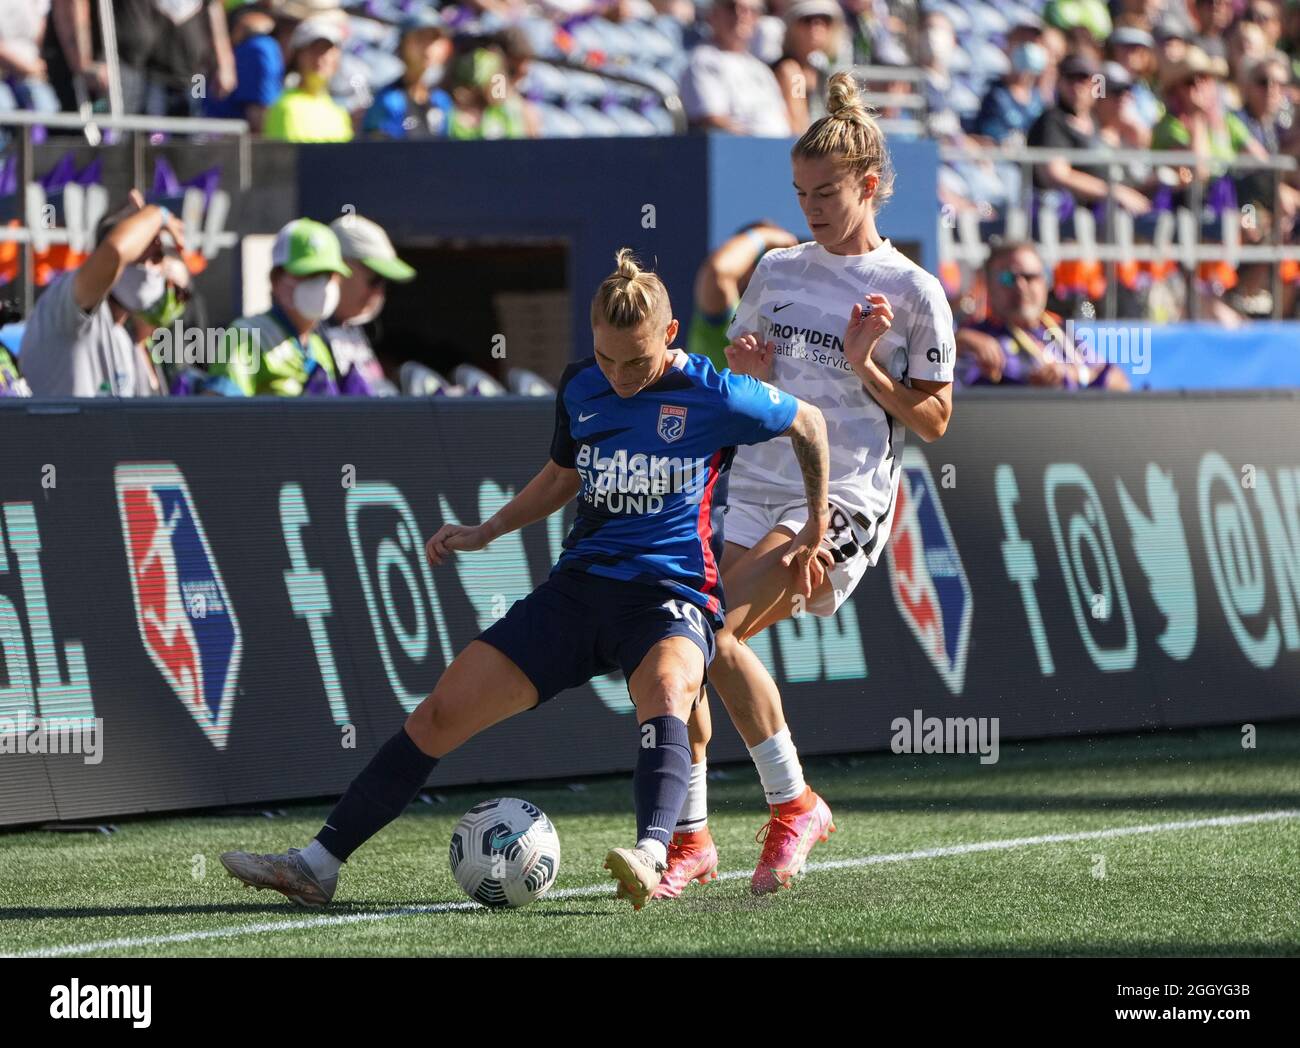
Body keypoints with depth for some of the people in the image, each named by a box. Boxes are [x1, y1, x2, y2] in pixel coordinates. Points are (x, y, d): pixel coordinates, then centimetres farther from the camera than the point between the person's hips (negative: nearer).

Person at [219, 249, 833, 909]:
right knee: (443, 712, -5)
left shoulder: (714, 396, -8)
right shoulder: (579, 388, 7)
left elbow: (809, 423, 8)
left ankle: (651, 860, -60)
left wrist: (816, 531, 14)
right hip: (579, 584, 5)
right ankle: (319, 863, -1)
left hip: (672, 595, -5)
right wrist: (486, 532, 17)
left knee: (666, 690, -41)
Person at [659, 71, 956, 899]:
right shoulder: (778, 272, 14)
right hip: (755, 487, 6)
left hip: (844, 502, -6)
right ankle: (691, 836, 8)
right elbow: (738, 379, 24)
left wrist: (864, 367, -14)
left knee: (715, 631, -24)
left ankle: (795, 805, -10)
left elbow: (934, 420, 0)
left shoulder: (912, 292, -2)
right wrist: (749, 370, 0)